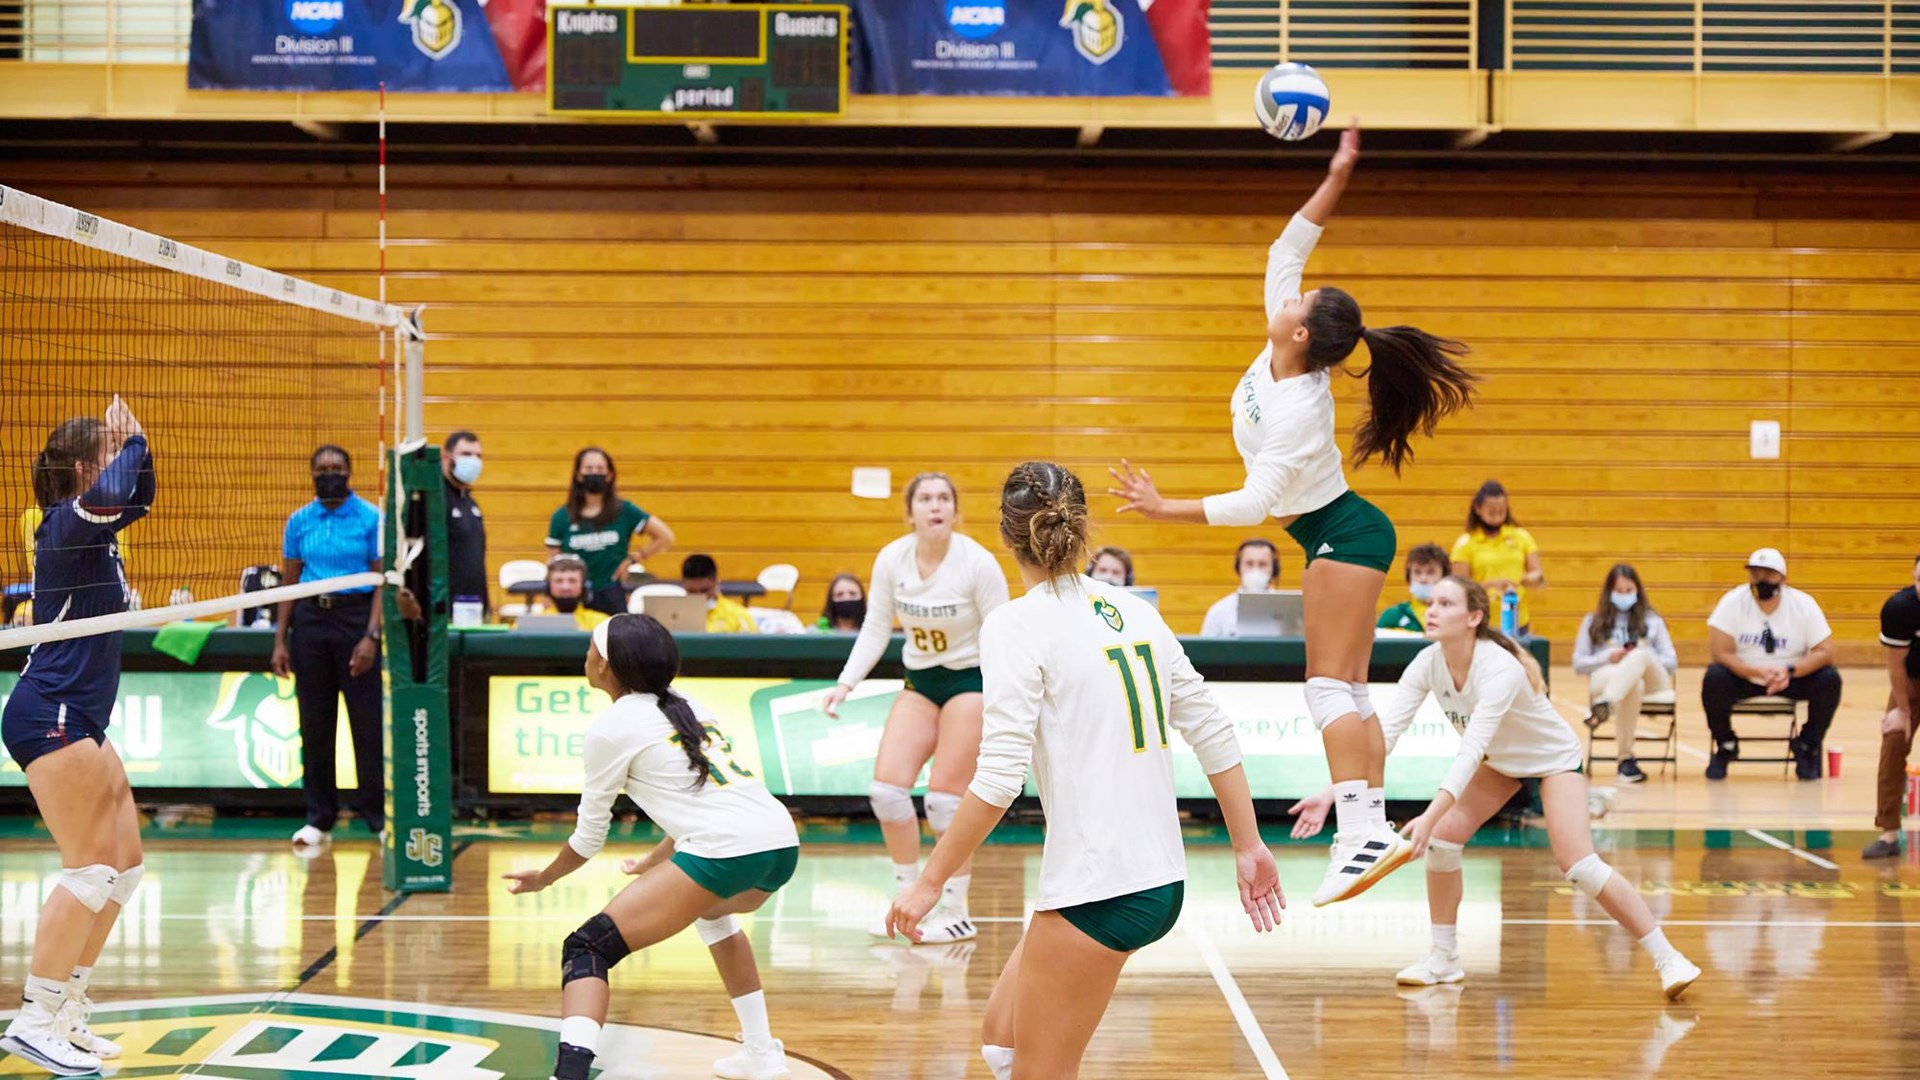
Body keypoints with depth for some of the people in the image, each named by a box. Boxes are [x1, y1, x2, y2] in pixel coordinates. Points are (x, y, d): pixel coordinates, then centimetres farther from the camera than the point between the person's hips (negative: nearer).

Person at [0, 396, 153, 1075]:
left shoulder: (93, 525, 14)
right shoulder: (65, 521, -12)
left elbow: (136, 497, 34)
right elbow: (110, 493, -34)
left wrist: (137, 442, 17)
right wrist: (127, 445, -16)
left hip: (78, 720, 10)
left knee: (124, 863, 9)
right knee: (90, 866, -13)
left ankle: (66, 1012, 12)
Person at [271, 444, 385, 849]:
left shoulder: (371, 518, -2)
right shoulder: (299, 521, 9)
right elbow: (290, 583, 12)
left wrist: (371, 636, -13)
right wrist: (280, 640, 6)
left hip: (356, 615, -3)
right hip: (311, 619, 3)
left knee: (367, 721, -3)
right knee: (314, 724, 5)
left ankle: (378, 814, 4)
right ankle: (319, 818, 12)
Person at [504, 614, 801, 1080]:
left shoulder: (611, 727, 4)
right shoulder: (684, 707, 24)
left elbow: (589, 837, 12)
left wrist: (542, 879, 29)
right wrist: (653, 862, 49)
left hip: (724, 853, -8)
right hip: (782, 844, 8)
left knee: (587, 948, -6)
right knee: (712, 909, 41)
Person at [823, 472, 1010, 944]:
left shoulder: (978, 563, -17)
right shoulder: (892, 559, -6)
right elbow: (875, 628, 2)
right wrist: (846, 682, -9)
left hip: (972, 680, -5)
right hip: (920, 681, 5)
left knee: (944, 797, -9)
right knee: (886, 786, -5)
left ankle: (956, 914, 3)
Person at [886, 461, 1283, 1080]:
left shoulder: (1018, 624, -10)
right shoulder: (1134, 612, 10)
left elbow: (999, 778, -17)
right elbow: (1213, 733, 12)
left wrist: (931, 881, -10)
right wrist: (1249, 847, 19)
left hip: (1097, 891, -8)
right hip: (1163, 881, 8)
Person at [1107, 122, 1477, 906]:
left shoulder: (1299, 408, -26)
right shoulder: (1280, 357, -3)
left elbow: (1257, 500, -25)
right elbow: (1285, 254, 3)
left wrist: (1168, 509, -24)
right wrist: (1334, 180, -2)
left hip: (1341, 536, -10)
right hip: (1342, 536, 10)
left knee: (1330, 685, -14)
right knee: (1348, 690, 6)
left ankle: (1361, 835, -22)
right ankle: (1374, 826, 5)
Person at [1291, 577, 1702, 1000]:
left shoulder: (1499, 669, -38)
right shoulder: (1428, 664, -19)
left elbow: (1472, 749, -48)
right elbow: (1385, 730, -25)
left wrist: (1430, 816, -59)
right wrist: (1331, 793, -36)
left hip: (1554, 760, -6)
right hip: (1500, 761, 6)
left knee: (1579, 867, -19)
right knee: (1442, 838, -9)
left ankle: (1667, 958, -8)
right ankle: (1444, 959, 6)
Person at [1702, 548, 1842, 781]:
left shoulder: (1804, 604, -12)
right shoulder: (1732, 602, -14)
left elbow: (1825, 652, -15)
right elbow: (1720, 652, -20)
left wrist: (1789, 672, -33)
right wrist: (1759, 673, -33)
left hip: (1793, 678, 1)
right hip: (1743, 676, -1)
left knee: (1830, 679, -25)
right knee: (1714, 678, -31)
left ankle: (1807, 747, -3)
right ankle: (1725, 746, -6)